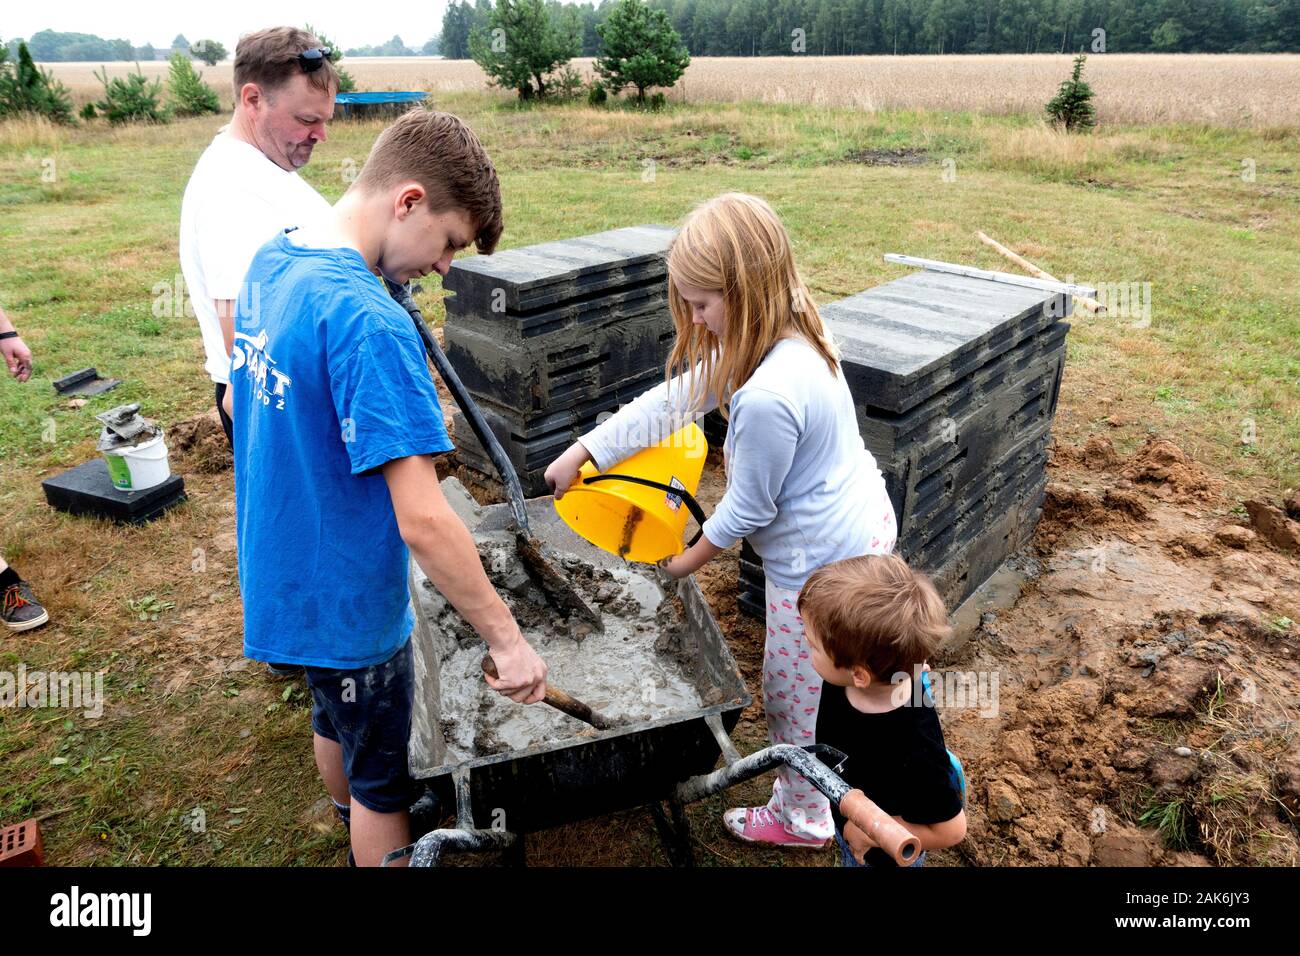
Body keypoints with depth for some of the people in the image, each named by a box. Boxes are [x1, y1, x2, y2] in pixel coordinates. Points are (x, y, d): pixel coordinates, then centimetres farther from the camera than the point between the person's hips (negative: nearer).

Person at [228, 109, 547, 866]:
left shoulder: (273, 261, -3)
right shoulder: (371, 324, -31)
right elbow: (423, 520, -33)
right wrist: (507, 639, -25)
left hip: (282, 571, 9)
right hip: (348, 602, -9)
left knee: (336, 720, 33)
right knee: (383, 779, 15)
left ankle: (358, 828, 60)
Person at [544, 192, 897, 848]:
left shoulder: (766, 397, -35)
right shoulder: (788, 339, -4)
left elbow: (749, 506, -20)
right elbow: (672, 400, -1)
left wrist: (693, 559, -1)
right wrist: (583, 451, 2)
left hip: (821, 562, -9)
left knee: (795, 692, 15)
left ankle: (801, 818, 40)